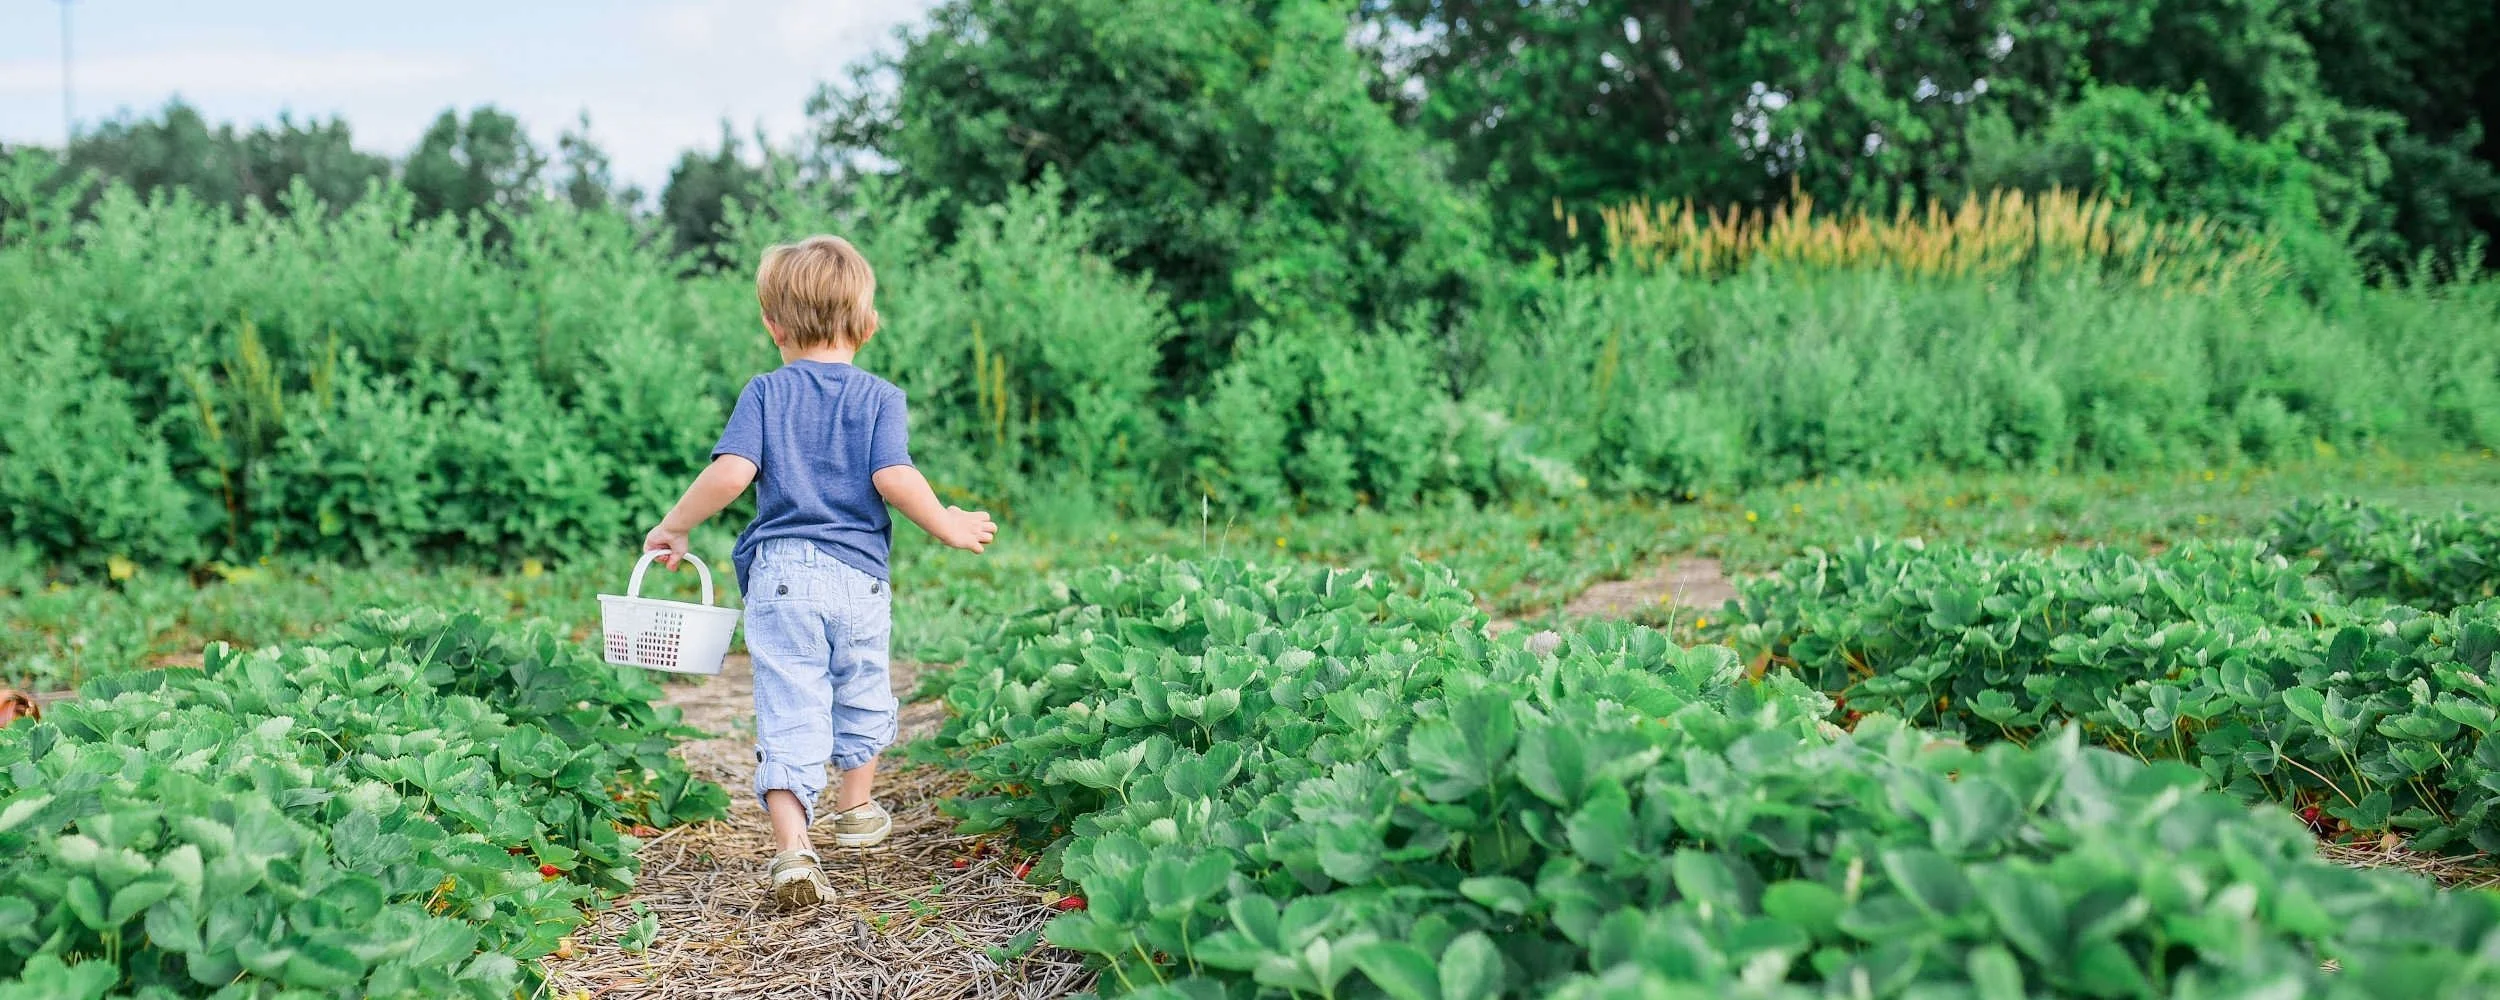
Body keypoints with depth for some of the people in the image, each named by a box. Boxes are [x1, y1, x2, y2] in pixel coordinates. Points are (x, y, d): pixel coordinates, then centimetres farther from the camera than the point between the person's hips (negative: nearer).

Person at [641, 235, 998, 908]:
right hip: (859, 573, 1)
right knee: (862, 697, 23)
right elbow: (892, 478, -12)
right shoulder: (880, 397, 2)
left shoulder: (765, 392, 3)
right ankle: (855, 810, 41)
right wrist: (948, 526, 2)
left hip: (779, 573, -1)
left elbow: (731, 473, -9)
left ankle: (792, 847, -18)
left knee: (788, 714, -3)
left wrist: (675, 526, 4)